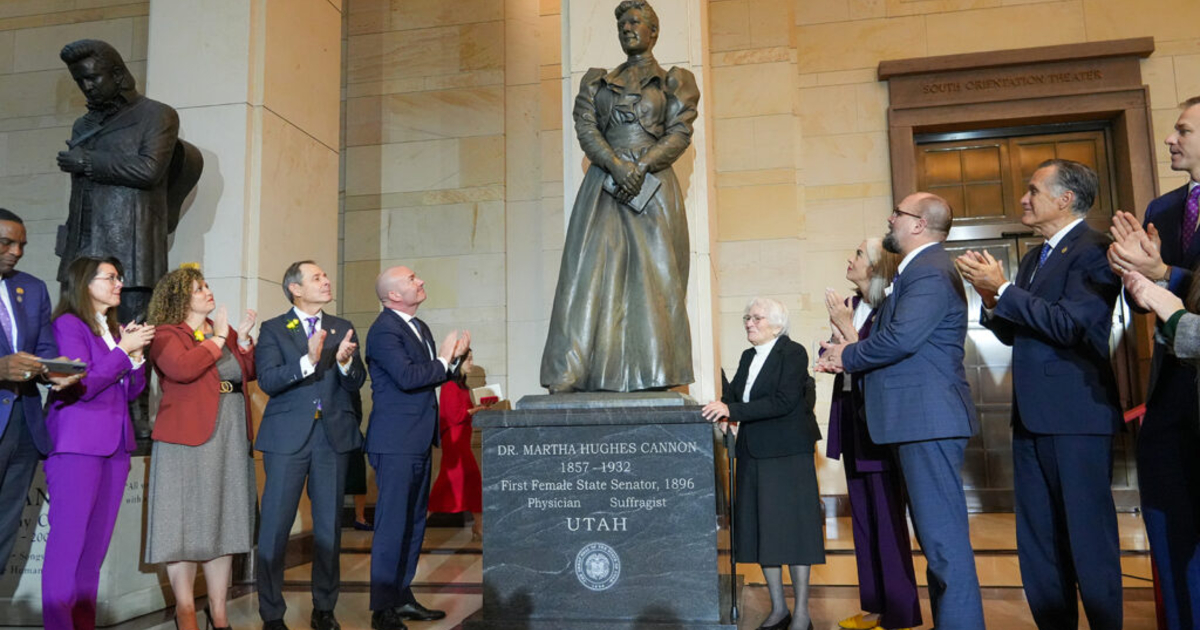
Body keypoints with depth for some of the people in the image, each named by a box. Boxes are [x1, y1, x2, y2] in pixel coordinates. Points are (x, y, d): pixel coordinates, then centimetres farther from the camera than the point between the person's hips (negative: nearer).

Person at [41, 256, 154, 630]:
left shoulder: (112, 330, 16)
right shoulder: (68, 324, -4)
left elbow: (131, 391, 16)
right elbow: (81, 386, -13)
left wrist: (137, 354, 1)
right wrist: (122, 349, -11)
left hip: (116, 443, 7)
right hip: (78, 443, -7)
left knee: (96, 544, 8)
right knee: (68, 541, -5)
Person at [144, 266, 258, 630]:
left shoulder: (225, 331, 16)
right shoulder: (166, 335, -4)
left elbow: (250, 373, 12)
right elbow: (182, 368, -24)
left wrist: (242, 339, -1)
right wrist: (218, 338, -15)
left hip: (231, 440, 6)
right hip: (188, 439, -6)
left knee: (224, 522, 9)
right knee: (187, 522, 1)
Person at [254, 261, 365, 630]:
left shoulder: (343, 329, 11)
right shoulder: (273, 330, 3)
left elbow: (357, 383, 3)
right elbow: (267, 380, -11)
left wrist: (345, 362, -19)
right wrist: (308, 361, -26)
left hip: (334, 436, 3)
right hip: (288, 437, -3)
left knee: (329, 527, 9)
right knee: (275, 527, 0)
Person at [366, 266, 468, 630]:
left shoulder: (419, 327, 15)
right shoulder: (384, 330, -14)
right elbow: (407, 377, -25)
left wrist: (453, 356, 0)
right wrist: (444, 360, -10)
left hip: (419, 441, 9)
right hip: (396, 442, -9)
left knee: (414, 523, 14)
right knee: (392, 525, -4)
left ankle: (402, 598, 25)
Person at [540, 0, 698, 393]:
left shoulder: (674, 81, 14)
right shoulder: (597, 82, 20)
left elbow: (680, 132, 1)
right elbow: (585, 128, 5)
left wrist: (641, 166, -15)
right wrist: (616, 165, -13)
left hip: (652, 185, -1)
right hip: (604, 186, 2)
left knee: (652, 274, -6)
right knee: (591, 272, -7)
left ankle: (653, 376, -4)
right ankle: (571, 374, -10)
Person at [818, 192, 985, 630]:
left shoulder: (929, 270, -13)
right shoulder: (920, 269, 21)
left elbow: (902, 337, -25)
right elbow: (892, 336, 18)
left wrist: (845, 356, -9)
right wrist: (847, 355, 2)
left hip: (929, 419, -11)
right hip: (921, 419, 11)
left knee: (944, 537, -6)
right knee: (936, 534, 16)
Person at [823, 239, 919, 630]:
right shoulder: (849, 305, 10)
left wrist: (848, 329, -17)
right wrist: (837, 332, -7)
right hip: (851, 419, 8)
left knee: (887, 517, -2)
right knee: (862, 516, 13)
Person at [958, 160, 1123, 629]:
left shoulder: (1094, 250, -9)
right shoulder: (1034, 257, 17)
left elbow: (1070, 324, -21)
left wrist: (1003, 289, -17)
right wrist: (991, 299, -2)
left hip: (1076, 416, -9)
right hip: (1031, 416, 9)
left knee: (1088, 537, 0)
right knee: (1037, 541, 14)